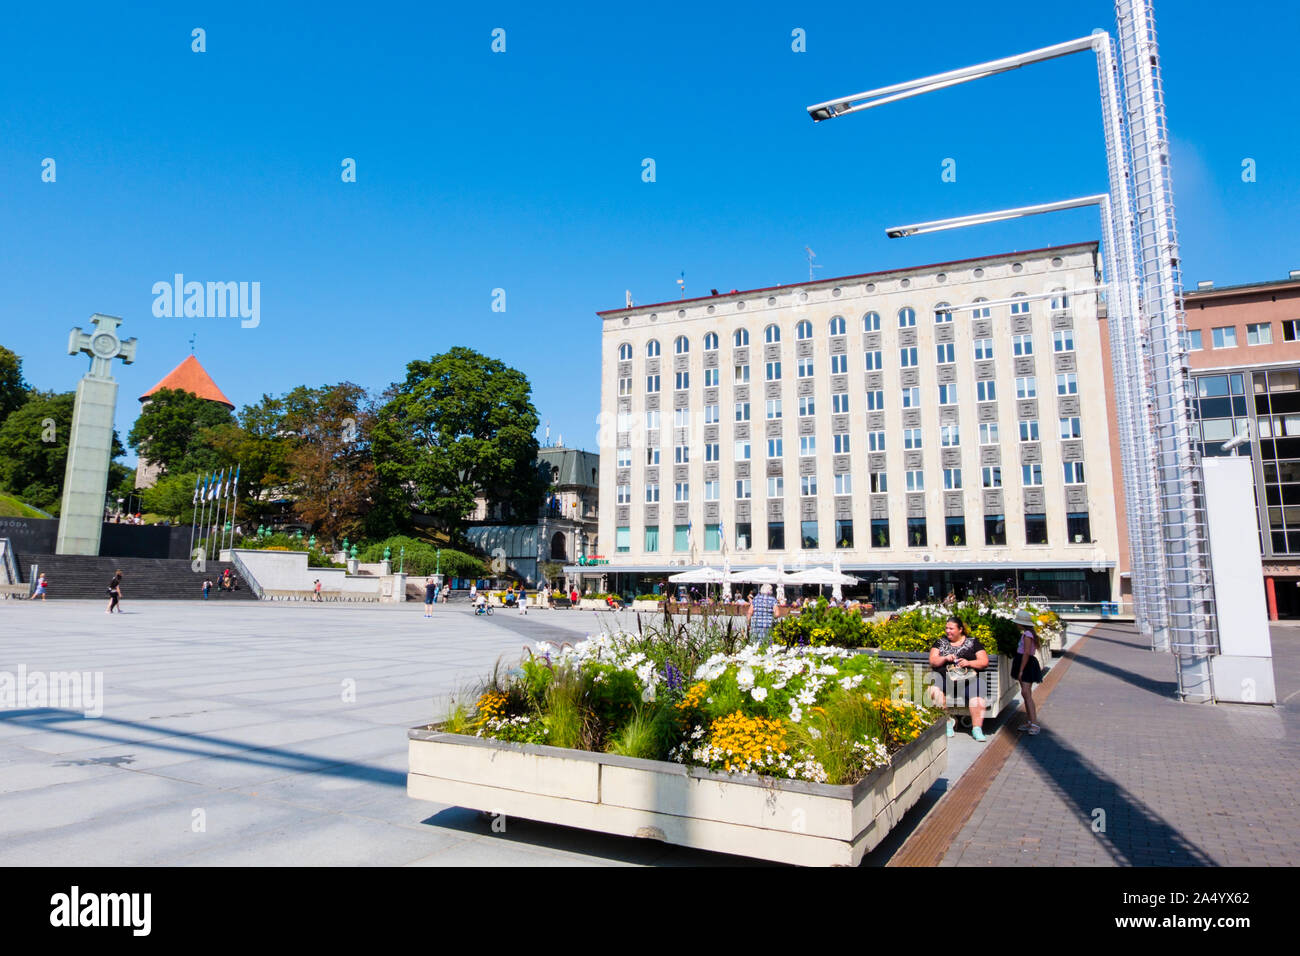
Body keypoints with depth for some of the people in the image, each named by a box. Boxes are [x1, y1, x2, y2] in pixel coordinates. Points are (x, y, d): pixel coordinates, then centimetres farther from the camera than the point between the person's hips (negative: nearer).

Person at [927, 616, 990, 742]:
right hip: (945, 678, 1)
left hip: (968, 679, -1)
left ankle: (977, 728, -24)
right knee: (935, 691, -30)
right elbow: (932, 661, 8)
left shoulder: (973, 642, 14)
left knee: (977, 695, -33)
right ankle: (947, 721, -14)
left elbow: (984, 662, 7)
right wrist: (945, 658, -11)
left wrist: (969, 663, -11)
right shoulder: (940, 642, 18)